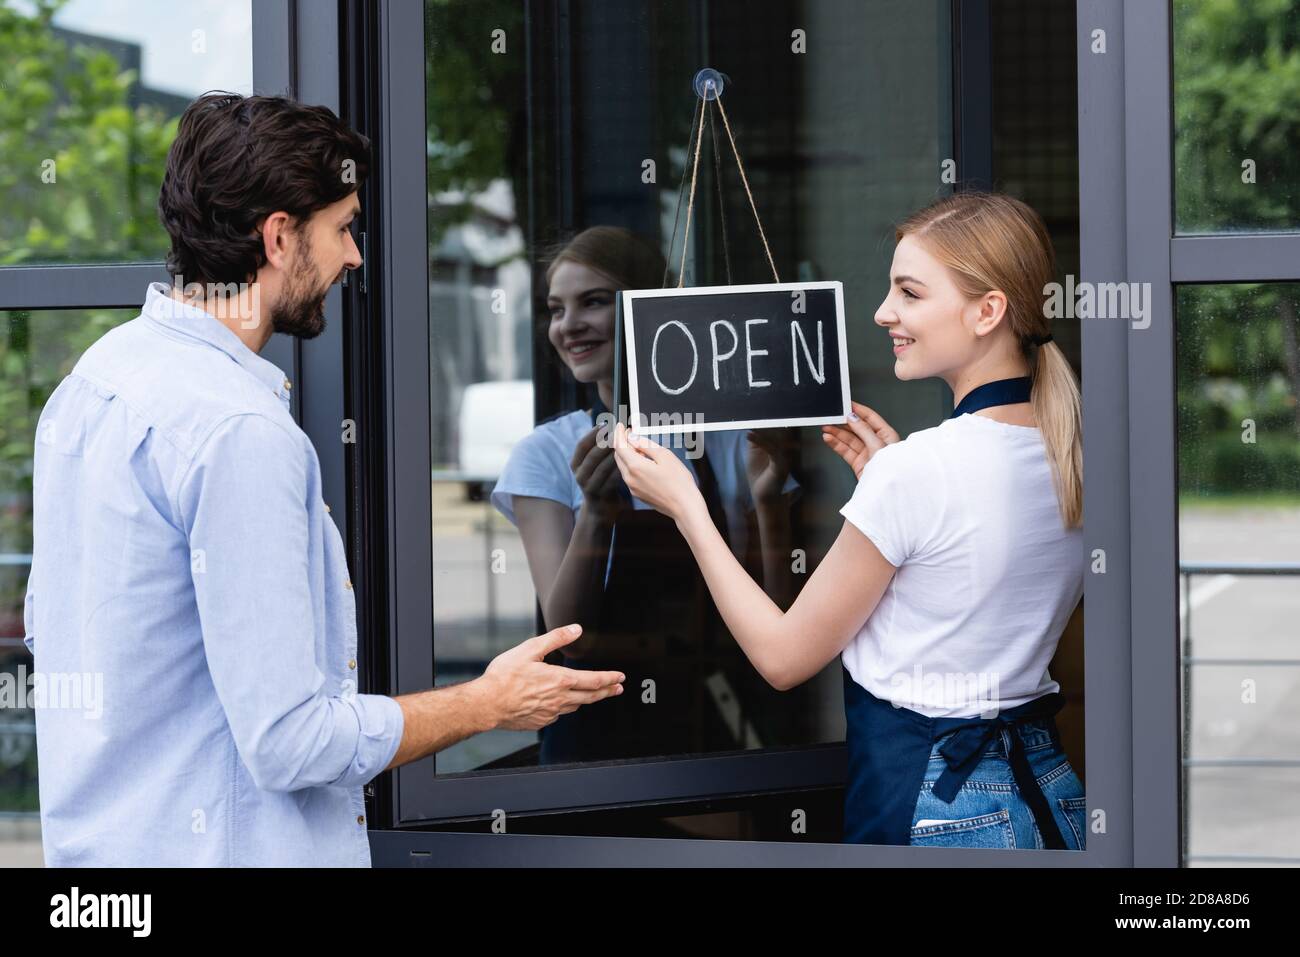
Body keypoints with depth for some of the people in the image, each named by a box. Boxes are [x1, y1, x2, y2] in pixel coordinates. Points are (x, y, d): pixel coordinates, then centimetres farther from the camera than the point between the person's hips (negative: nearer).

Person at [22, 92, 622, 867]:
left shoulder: (93, 376, 6)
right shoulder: (242, 433, -23)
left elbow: (47, 626, 18)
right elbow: (289, 741, -23)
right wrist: (487, 705, -9)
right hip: (220, 846, -9)